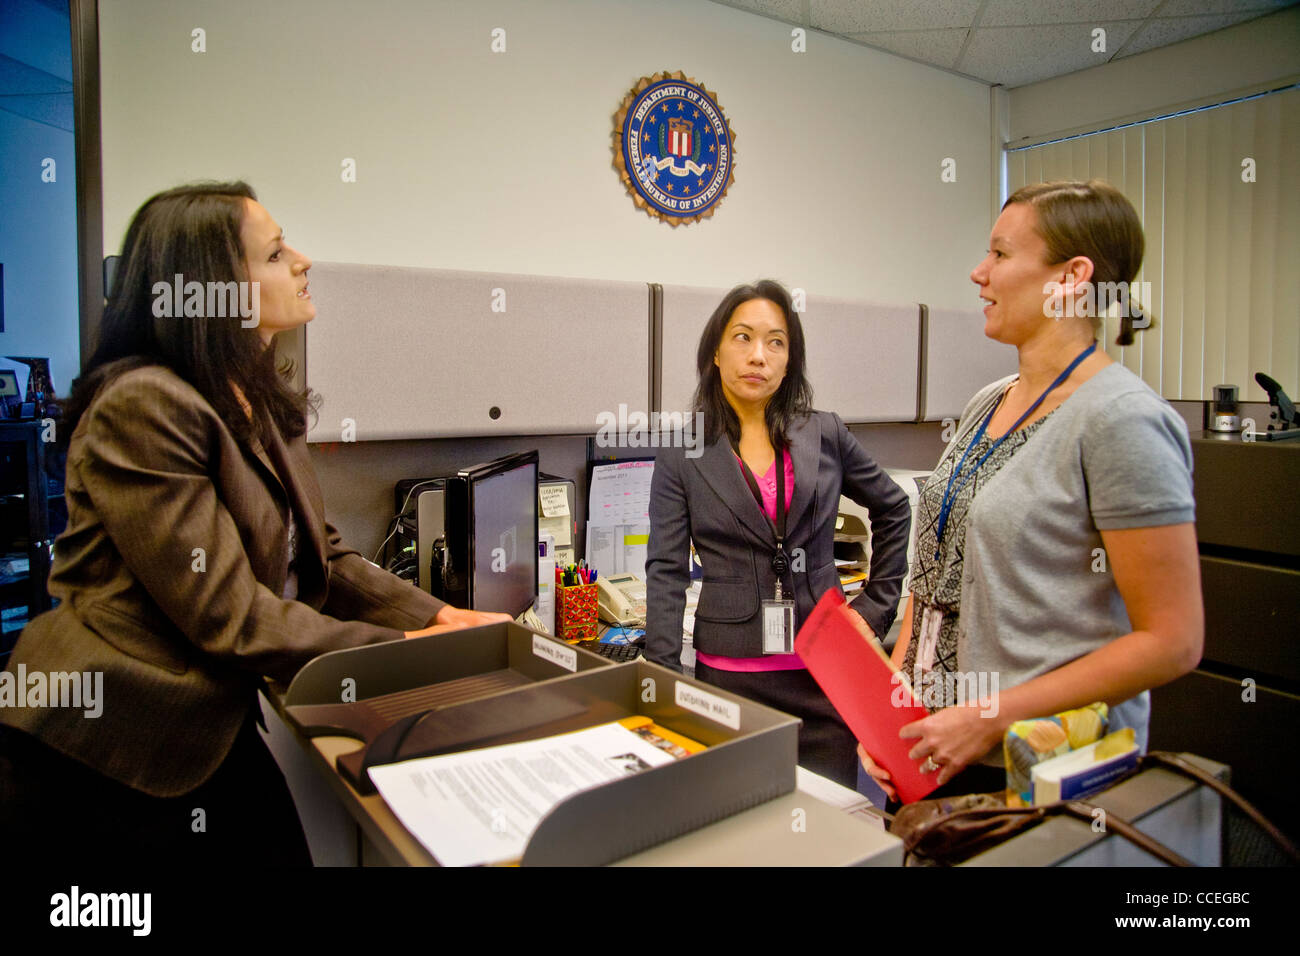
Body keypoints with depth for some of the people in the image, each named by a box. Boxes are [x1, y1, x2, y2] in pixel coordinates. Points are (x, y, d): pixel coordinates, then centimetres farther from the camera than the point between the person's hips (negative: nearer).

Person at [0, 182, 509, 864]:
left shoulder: (261, 404, 8)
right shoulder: (142, 407, -22)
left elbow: (322, 558, 6)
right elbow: (228, 616, -24)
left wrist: (440, 618, -6)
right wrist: (396, 651, -18)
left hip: (213, 731, 8)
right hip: (107, 761, -8)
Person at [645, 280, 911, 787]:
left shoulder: (825, 435, 4)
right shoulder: (682, 453, -2)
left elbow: (895, 511, 18)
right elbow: (666, 572, -3)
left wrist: (875, 607, 12)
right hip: (729, 674, -1)